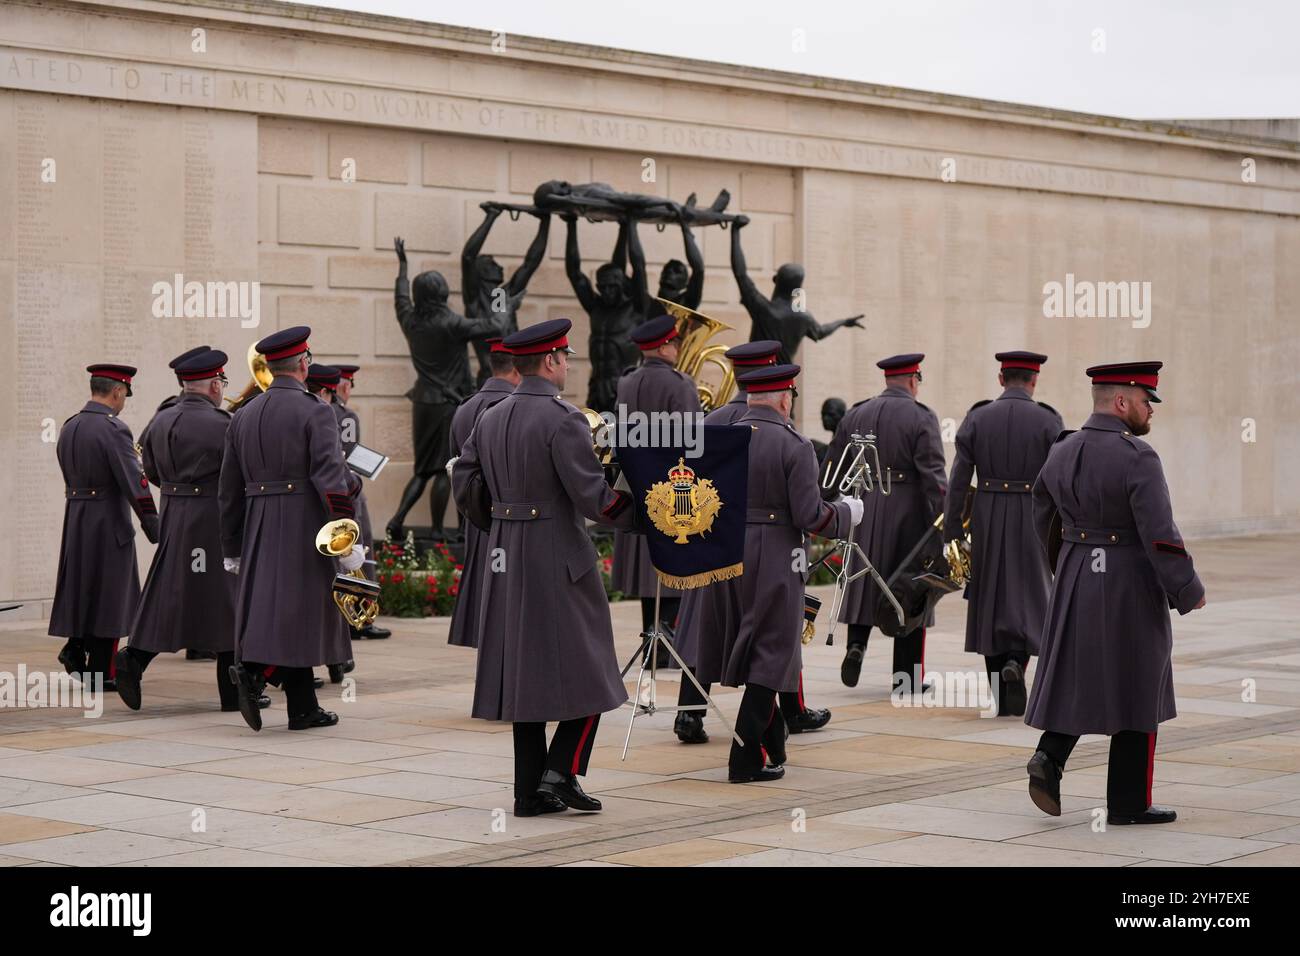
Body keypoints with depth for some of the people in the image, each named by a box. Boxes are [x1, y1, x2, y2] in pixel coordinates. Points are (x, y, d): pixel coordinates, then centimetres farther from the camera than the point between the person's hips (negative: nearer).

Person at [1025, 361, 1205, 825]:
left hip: (1075, 583, 6)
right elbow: (1161, 536, -21)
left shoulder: (1062, 453, 4)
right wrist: (1189, 592, -10)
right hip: (1130, 588, -6)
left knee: (1077, 678, 18)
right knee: (1135, 692, 5)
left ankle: (1049, 758, -3)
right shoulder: (1138, 458, -18)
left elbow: (1044, 523, 14)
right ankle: (1129, 803, 10)